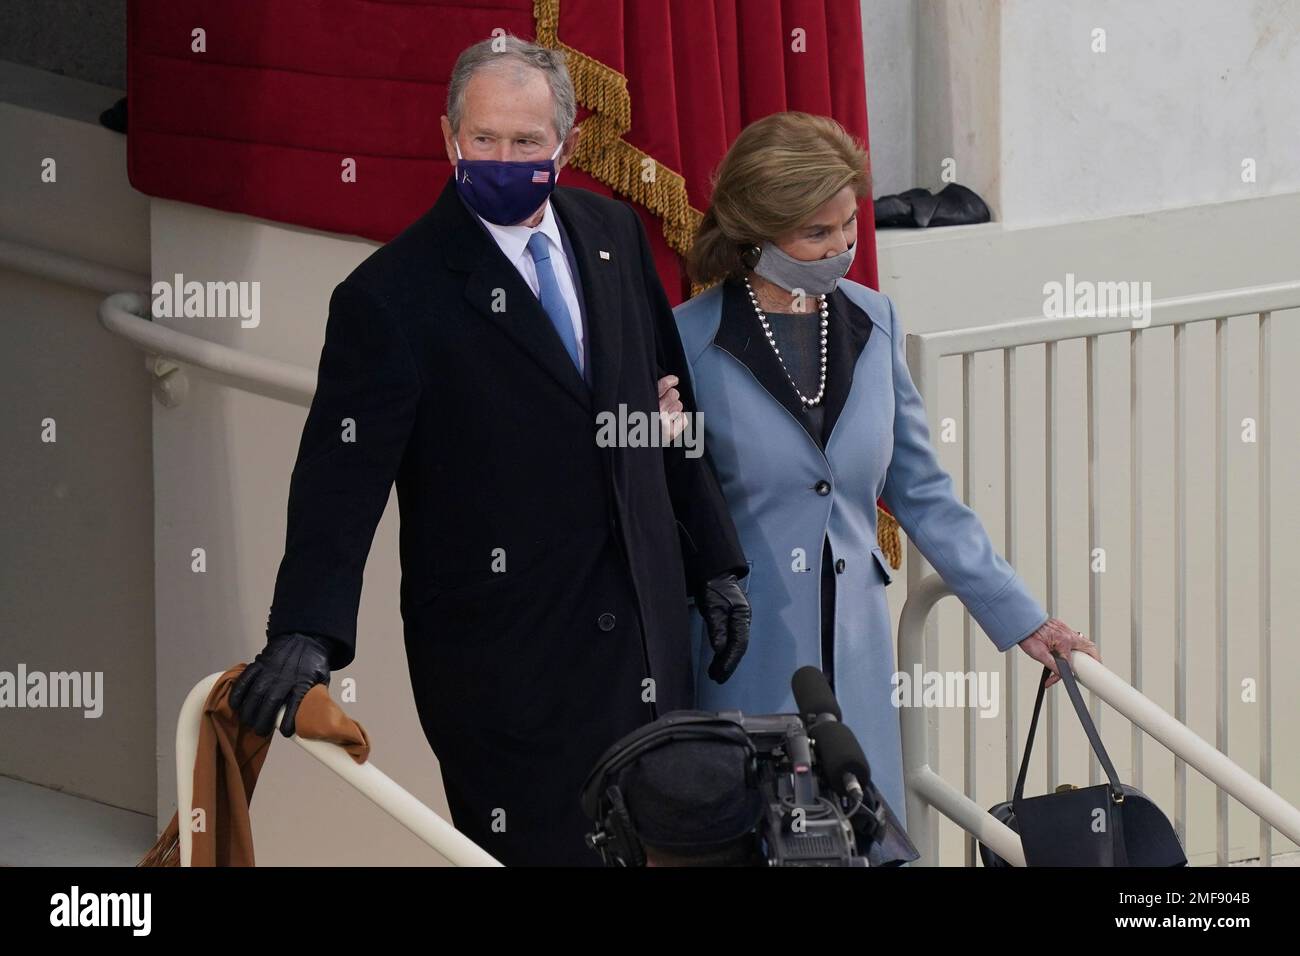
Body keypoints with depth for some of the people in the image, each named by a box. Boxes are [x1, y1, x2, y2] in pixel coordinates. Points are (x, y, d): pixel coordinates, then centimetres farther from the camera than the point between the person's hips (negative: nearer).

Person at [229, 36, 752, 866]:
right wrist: (306, 633, -29)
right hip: (507, 666, -5)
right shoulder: (394, 295, -12)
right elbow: (342, 475, -17)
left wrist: (716, 562, 13)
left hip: (648, 634, 6)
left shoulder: (612, 233, 6)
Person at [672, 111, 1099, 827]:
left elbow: (920, 492, 12)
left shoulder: (874, 323, 7)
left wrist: (1021, 618, 10)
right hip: (742, 667, -4)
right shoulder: (688, 343, -7)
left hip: (855, 656, 4)